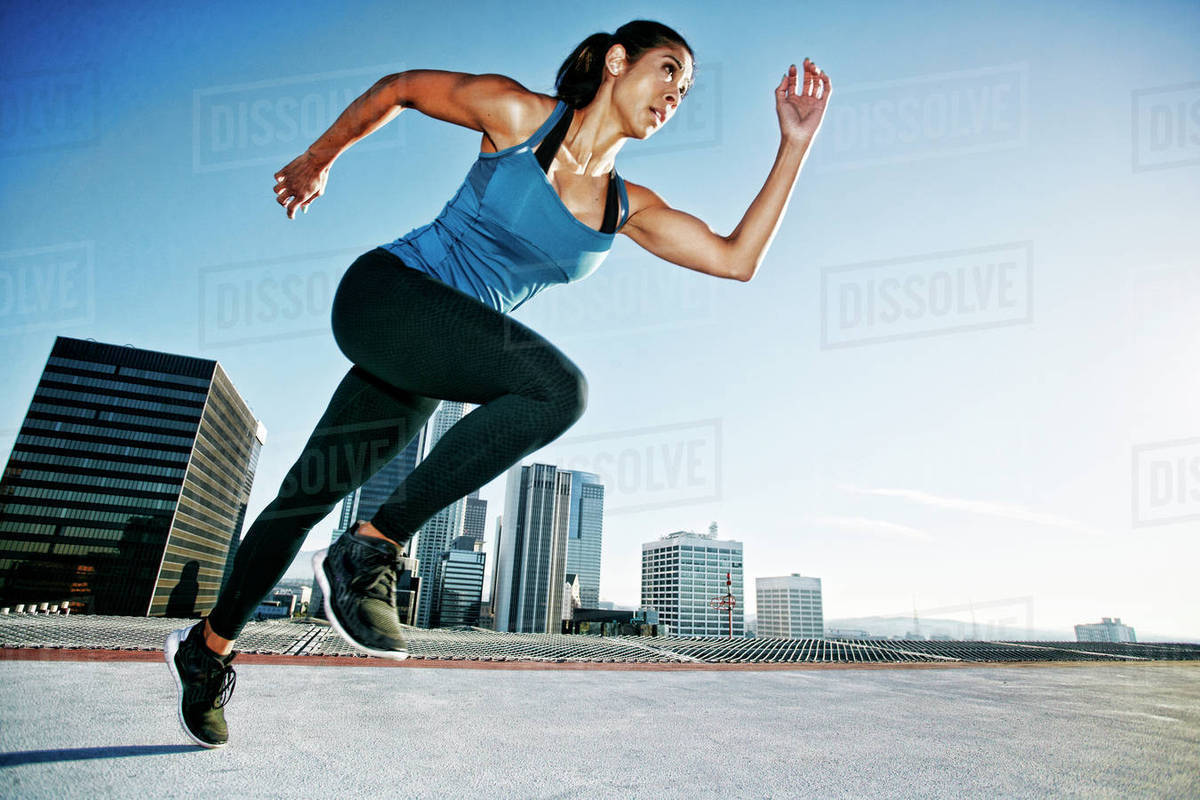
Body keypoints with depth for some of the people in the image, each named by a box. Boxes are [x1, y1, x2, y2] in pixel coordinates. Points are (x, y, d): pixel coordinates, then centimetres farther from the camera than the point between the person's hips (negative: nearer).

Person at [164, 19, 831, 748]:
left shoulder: (629, 209, 6)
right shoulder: (517, 113, -6)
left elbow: (737, 258, 0)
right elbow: (399, 87, 8)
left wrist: (796, 144, -1)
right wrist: (318, 160, 19)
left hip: (423, 371, 6)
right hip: (385, 292, -6)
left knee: (311, 496, 13)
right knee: (558, 388, -28)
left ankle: (208, 647, 33)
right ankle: (371, 550, -18)